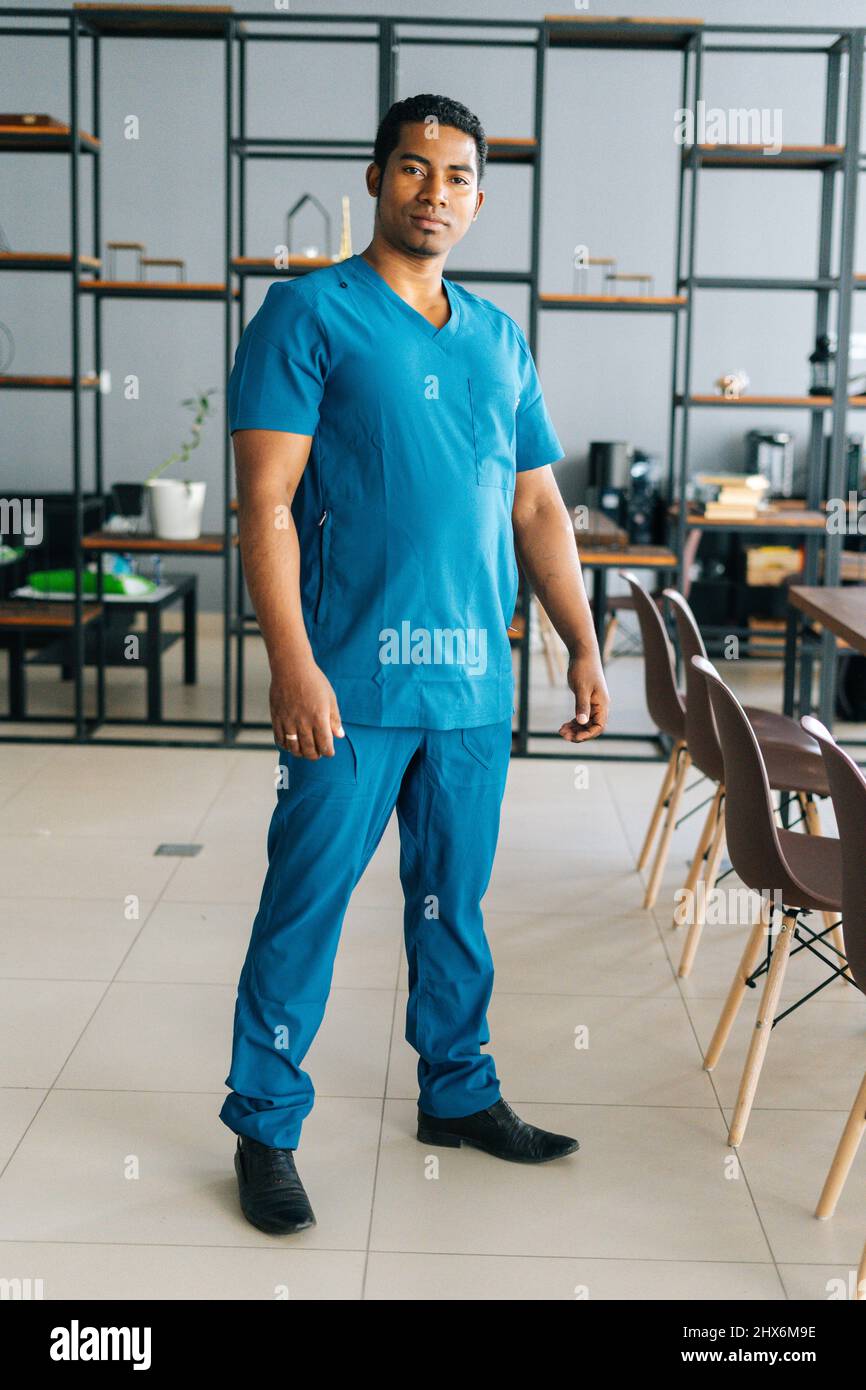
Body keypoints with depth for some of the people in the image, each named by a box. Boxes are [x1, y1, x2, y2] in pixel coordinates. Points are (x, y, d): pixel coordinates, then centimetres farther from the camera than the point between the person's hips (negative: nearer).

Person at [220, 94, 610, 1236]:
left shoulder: (500, 339, 14)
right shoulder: (310, 314, -3)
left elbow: (538, 507, 17)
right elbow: (267, 503, -10)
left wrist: (585, 649, 11)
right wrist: (294, 667, -19)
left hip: (476, 681, 5)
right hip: (355, 680, -5)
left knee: (455, 902, 16)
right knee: (305, 907, 2)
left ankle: (458, 1092, 33)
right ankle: (265, 1129, 17)